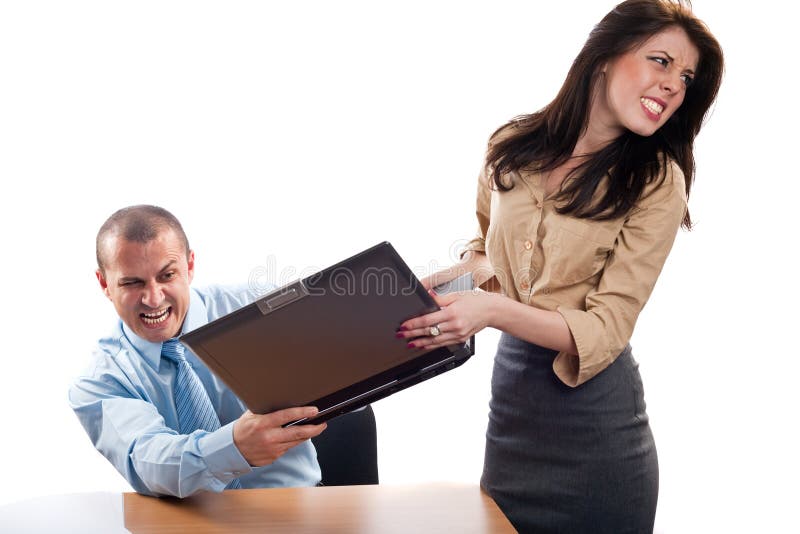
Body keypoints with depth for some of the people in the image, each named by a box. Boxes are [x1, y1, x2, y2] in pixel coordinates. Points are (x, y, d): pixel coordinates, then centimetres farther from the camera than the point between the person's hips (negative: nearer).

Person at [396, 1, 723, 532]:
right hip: (510, 381, 4)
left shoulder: (657, 183, -11)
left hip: (592, 404, -3)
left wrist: (493, 311, -30)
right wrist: (435, 283, -4)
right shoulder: (512, 147, 0)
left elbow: (606, 329, -17)